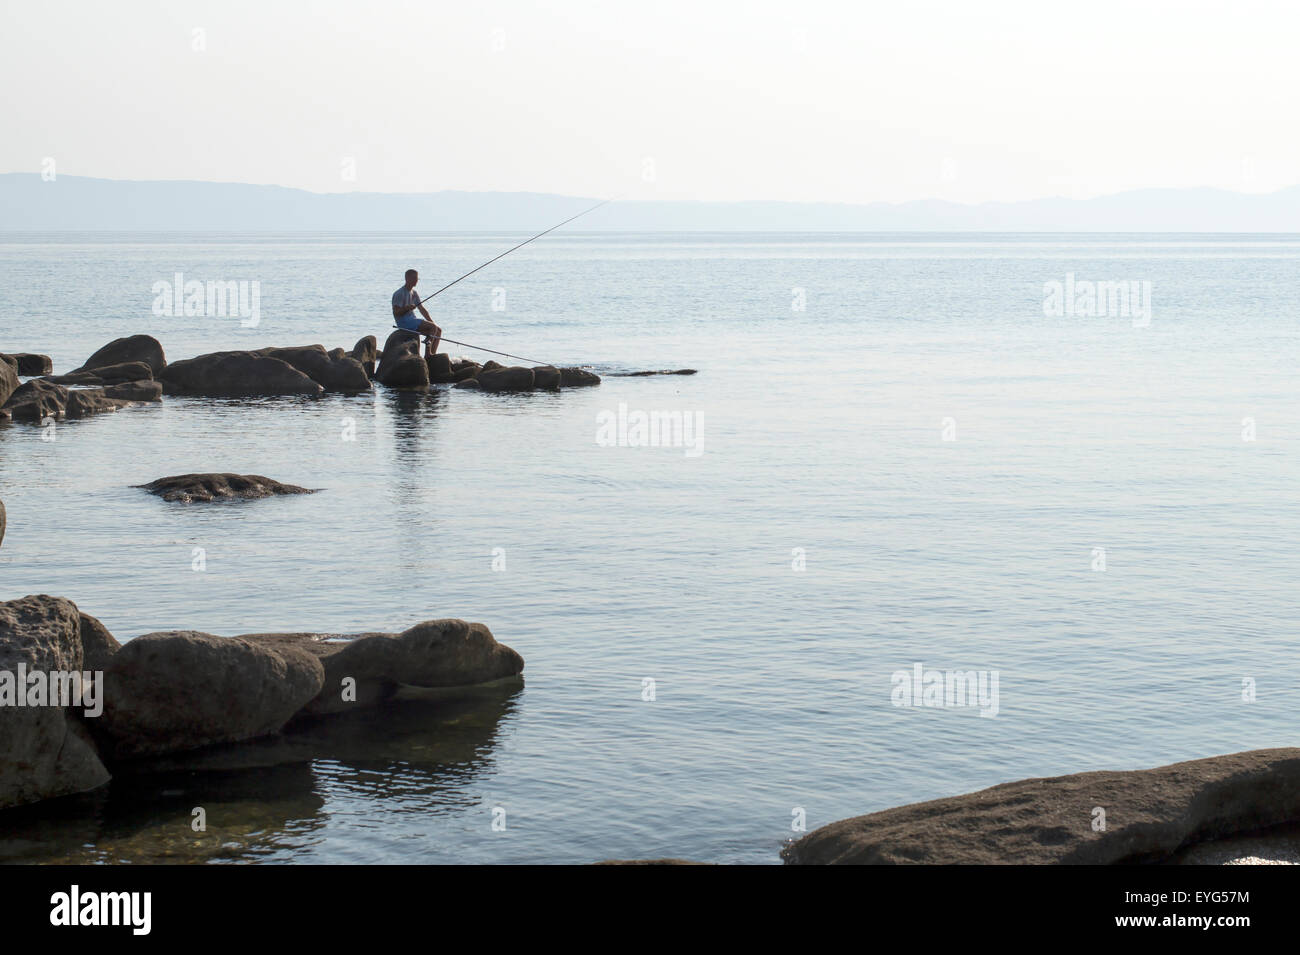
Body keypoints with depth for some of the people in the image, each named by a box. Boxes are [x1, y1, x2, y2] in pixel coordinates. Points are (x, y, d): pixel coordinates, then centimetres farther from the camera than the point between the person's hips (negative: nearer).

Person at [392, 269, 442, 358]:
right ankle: (427, 353, -20)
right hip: (404, 322, -9)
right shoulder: (399, 294, -11)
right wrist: (407, 308, -30)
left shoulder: (413, 293, 16)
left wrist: (432, 322, 10)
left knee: (438, 331, 2)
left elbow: (422, 309, 18)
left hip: (413, 320, 9)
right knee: (433, 327, -23)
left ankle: (432, 355, 1)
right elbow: (396, 312, -14)